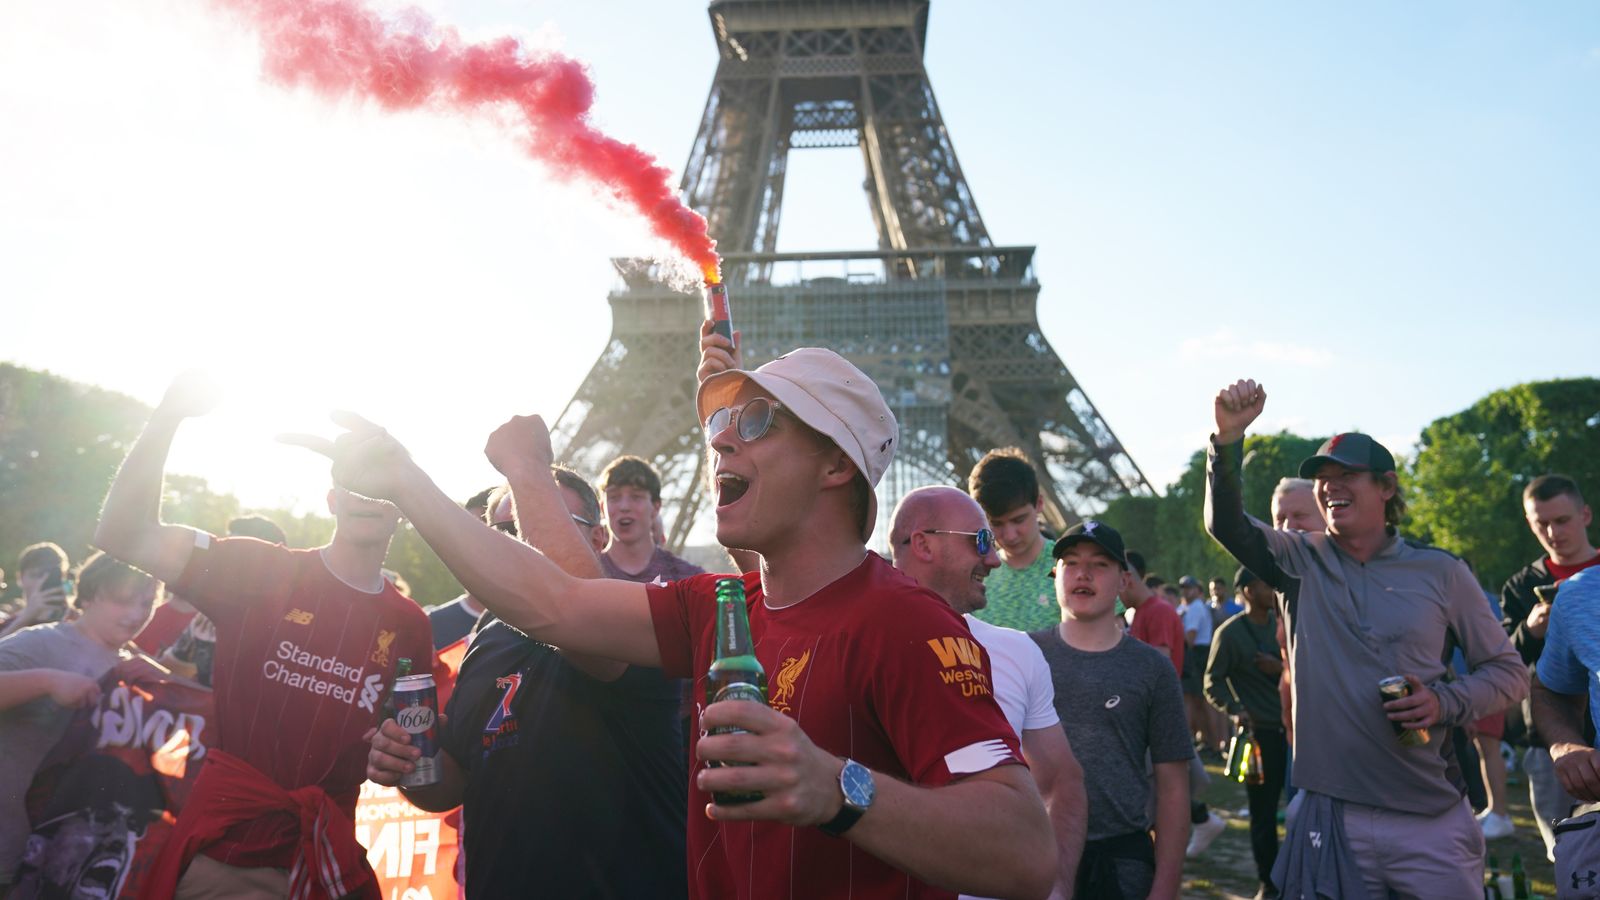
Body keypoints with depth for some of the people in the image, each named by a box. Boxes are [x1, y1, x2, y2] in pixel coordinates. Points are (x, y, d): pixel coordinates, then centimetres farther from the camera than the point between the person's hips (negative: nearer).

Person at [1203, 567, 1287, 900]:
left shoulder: (1281, 624, 9)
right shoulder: (1230, 632, -5)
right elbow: (1213, 684, -4)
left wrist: (1281, 668, -9)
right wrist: (1235, 710, -20)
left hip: (1292, 726, 4)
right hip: (1258, 731, -4)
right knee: (1263, 812, 4)